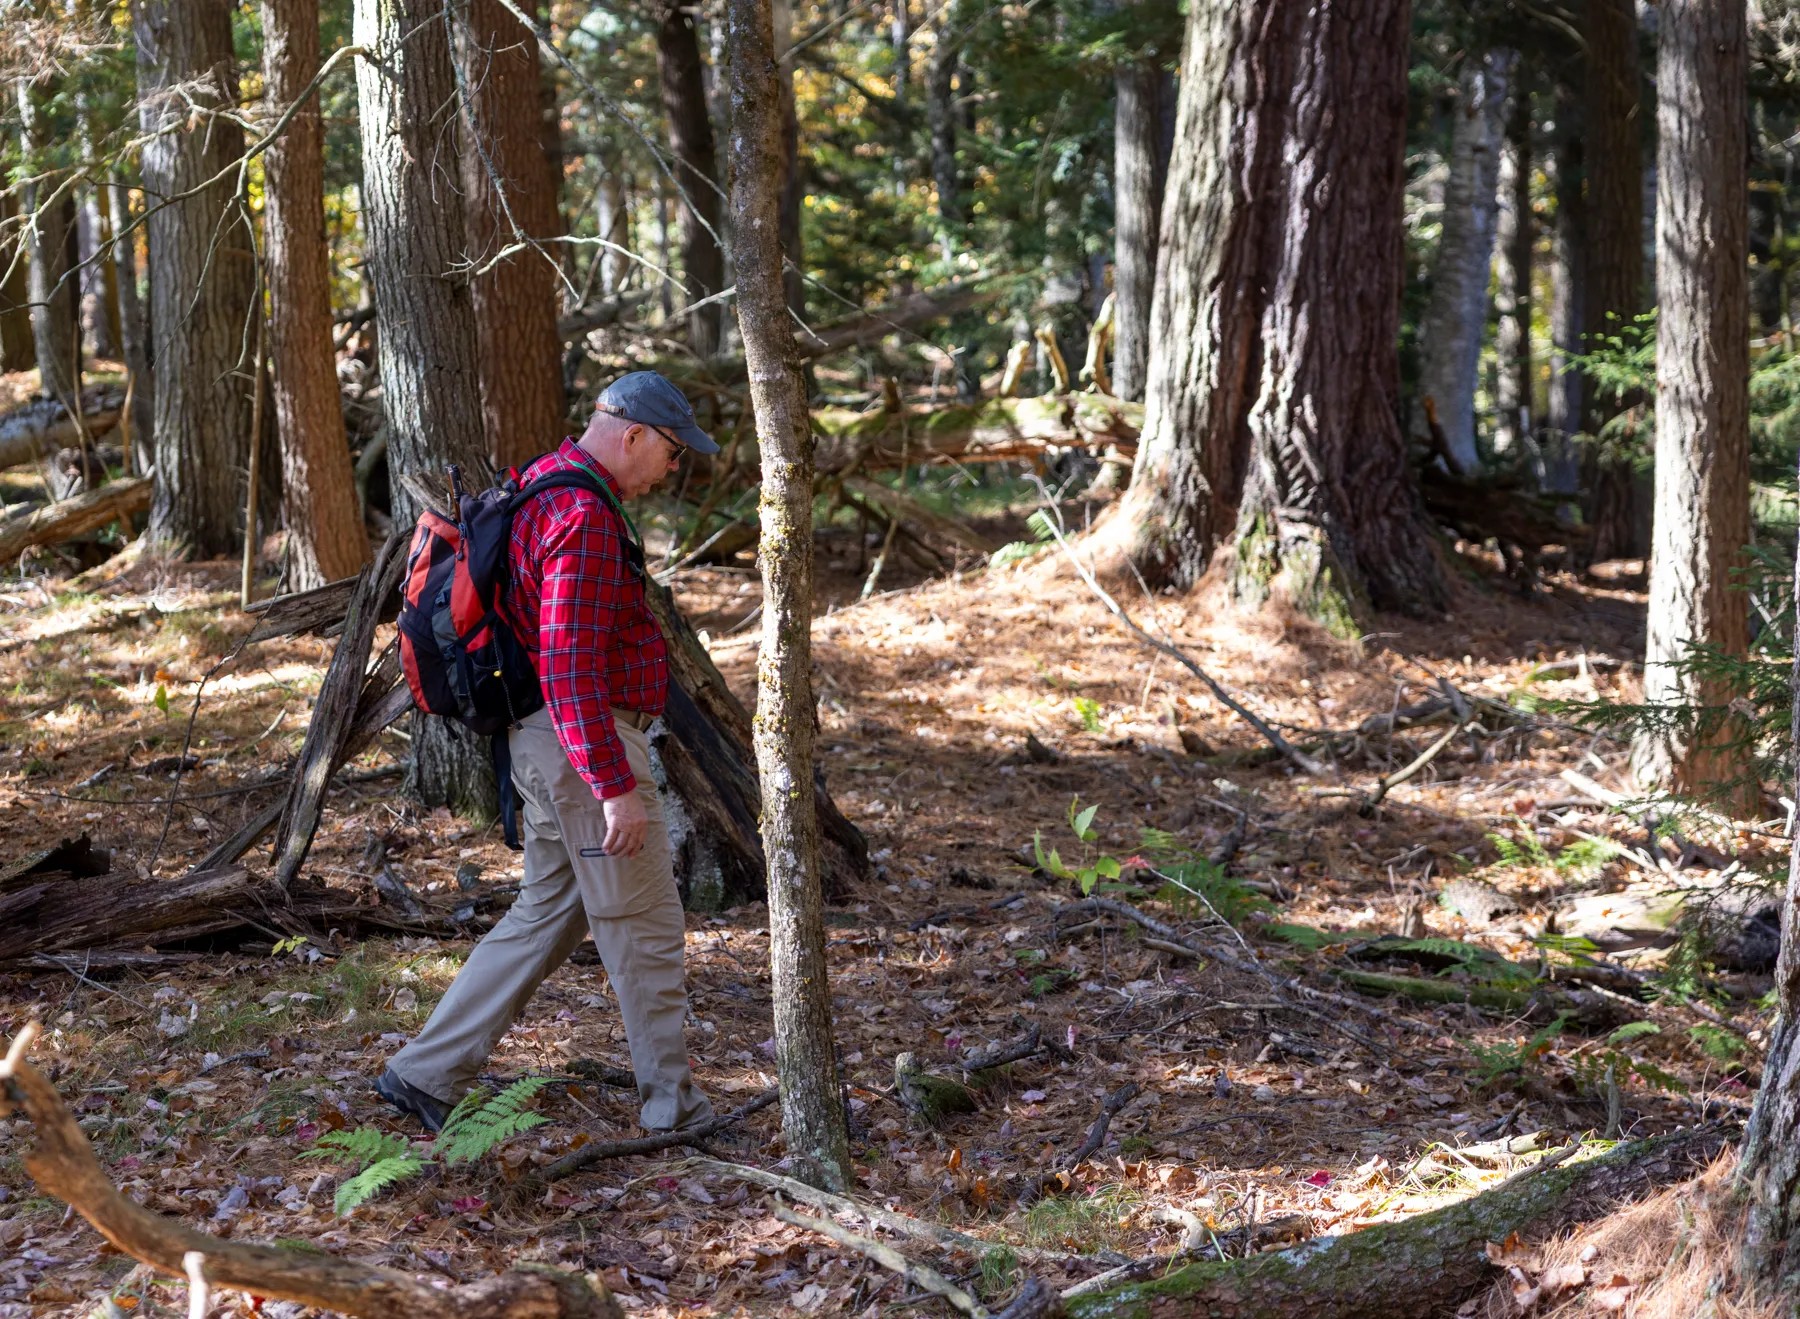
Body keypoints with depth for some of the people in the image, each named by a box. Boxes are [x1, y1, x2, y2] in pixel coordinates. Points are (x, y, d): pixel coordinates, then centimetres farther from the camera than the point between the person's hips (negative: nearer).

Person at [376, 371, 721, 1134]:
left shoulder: (545, 490, 13)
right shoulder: (585, 519, -21)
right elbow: (570, 668, -27)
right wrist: (616, 788, -26)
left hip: (547, 741, 10)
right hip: (588, 746, -10)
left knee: (547, 915, 15)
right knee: (645, 927, 1)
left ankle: (427, 1074, 15)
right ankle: (674, 1111, 11)